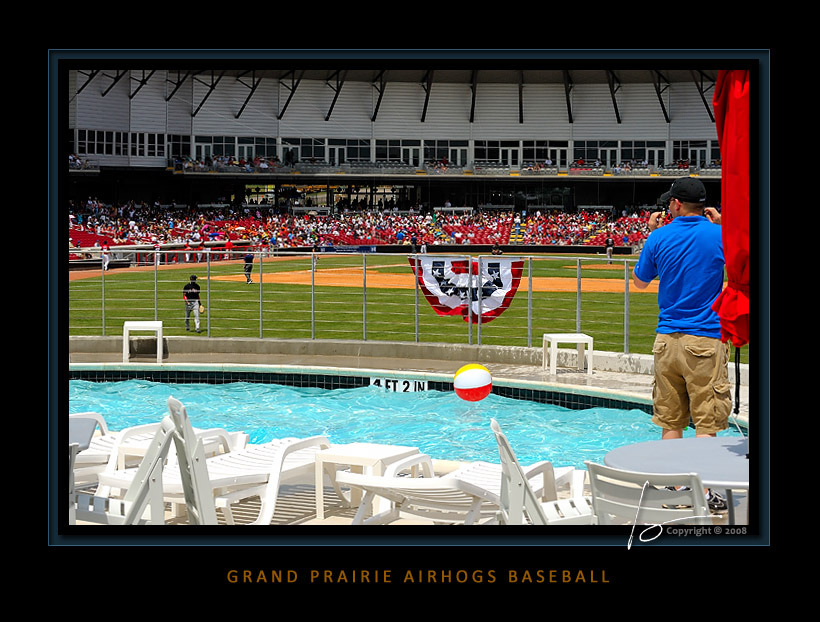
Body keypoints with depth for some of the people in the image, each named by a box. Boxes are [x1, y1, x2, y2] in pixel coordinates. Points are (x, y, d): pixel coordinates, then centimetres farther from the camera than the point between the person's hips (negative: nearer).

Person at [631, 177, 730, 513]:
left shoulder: (659, 238, 1)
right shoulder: (719, 235, -6)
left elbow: (639, 281, 18)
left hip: (667, 340, 3)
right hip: (705, 340, -3)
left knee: (670, 421, 9)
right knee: (707, 422, 1)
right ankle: (703, 492, 0)